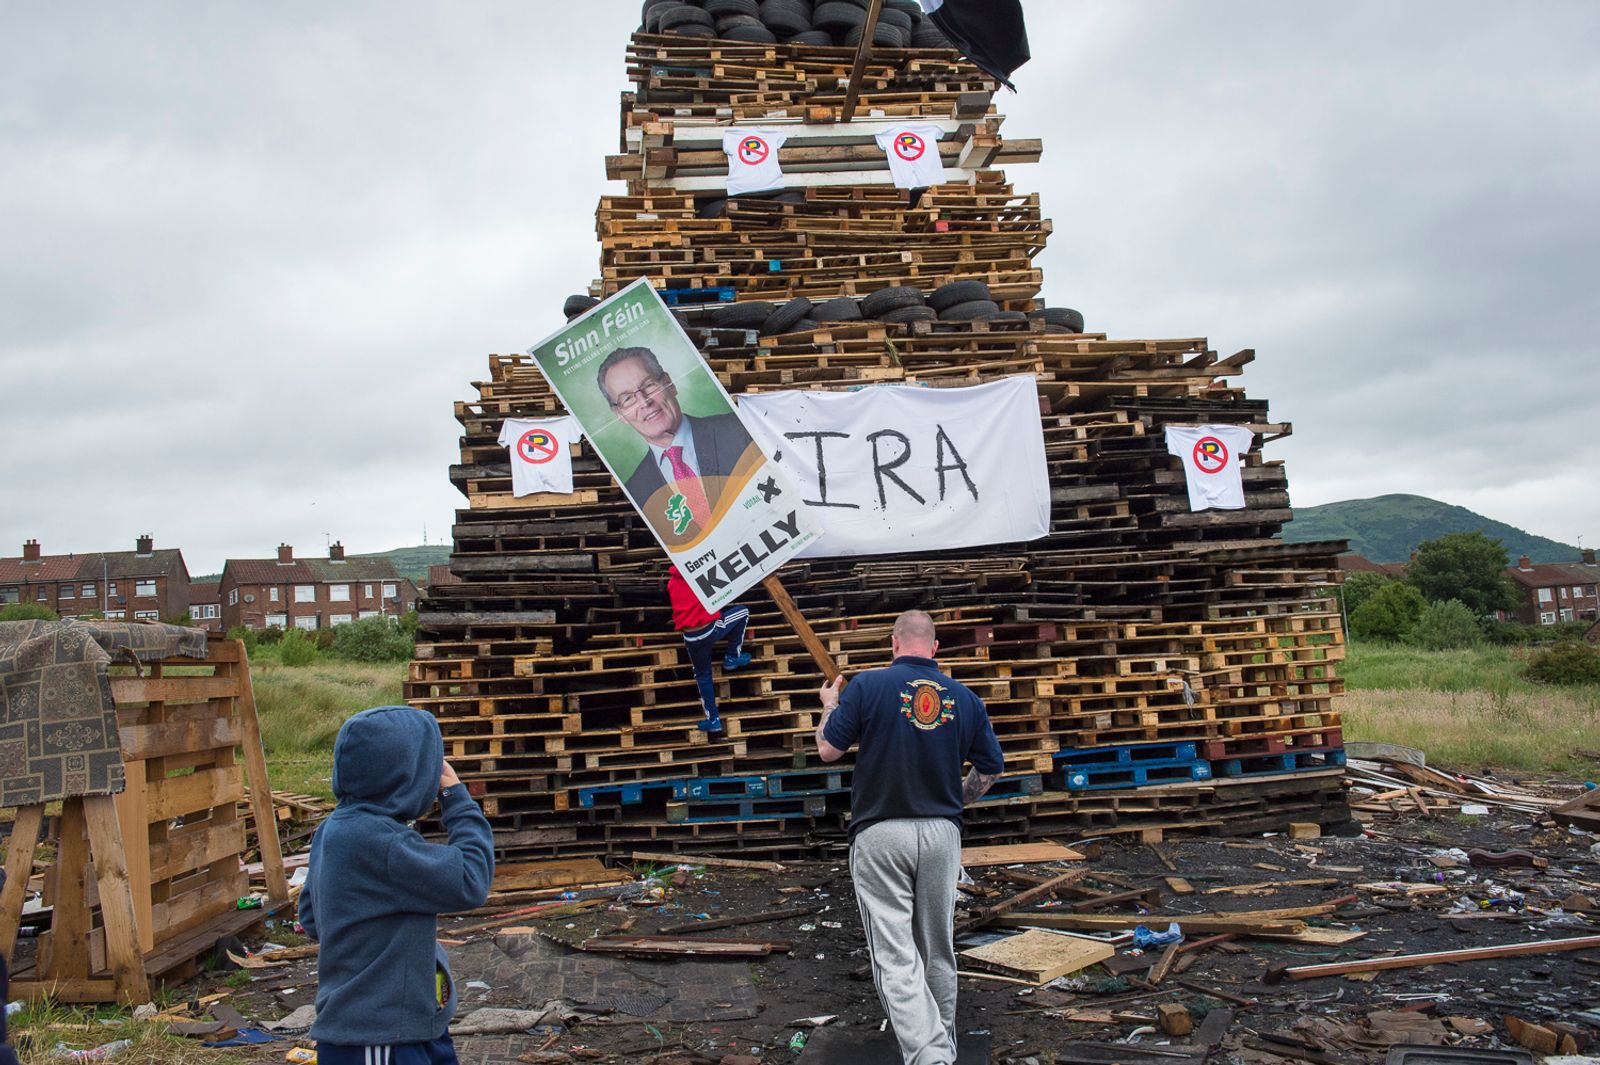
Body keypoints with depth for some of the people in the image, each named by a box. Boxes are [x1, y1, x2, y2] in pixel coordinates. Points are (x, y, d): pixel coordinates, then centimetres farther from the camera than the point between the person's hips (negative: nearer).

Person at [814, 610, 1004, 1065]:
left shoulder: (868, 685, -7)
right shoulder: (964, 697, 3)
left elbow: (827, 750, -5)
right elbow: (991, 770, 10)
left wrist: (830, 704, 14)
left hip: (880, 835, -3)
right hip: (942, 834, 4)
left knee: (896, 958, -5)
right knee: (938, 953, 18)